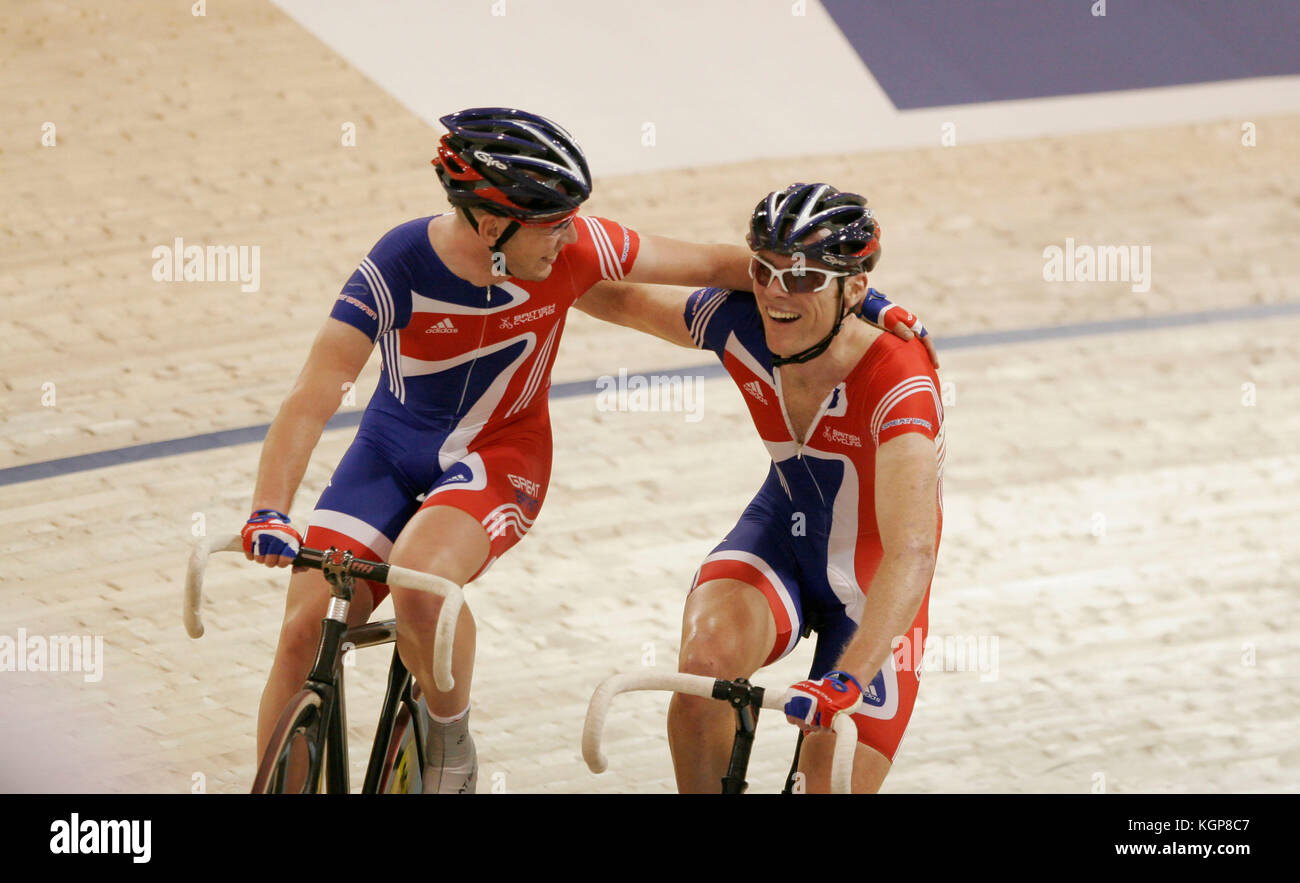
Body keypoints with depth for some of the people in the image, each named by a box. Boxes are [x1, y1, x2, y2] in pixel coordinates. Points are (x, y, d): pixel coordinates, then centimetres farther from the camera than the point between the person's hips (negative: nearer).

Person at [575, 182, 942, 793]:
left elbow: (910, 552, -46)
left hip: (873, 589, -3)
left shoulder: (899, 382, -34)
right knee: (707, 659, -30)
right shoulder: (739, 324, -20)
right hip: (783, 533, 3)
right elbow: (622, 300, 3)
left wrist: (847, 681, -57)